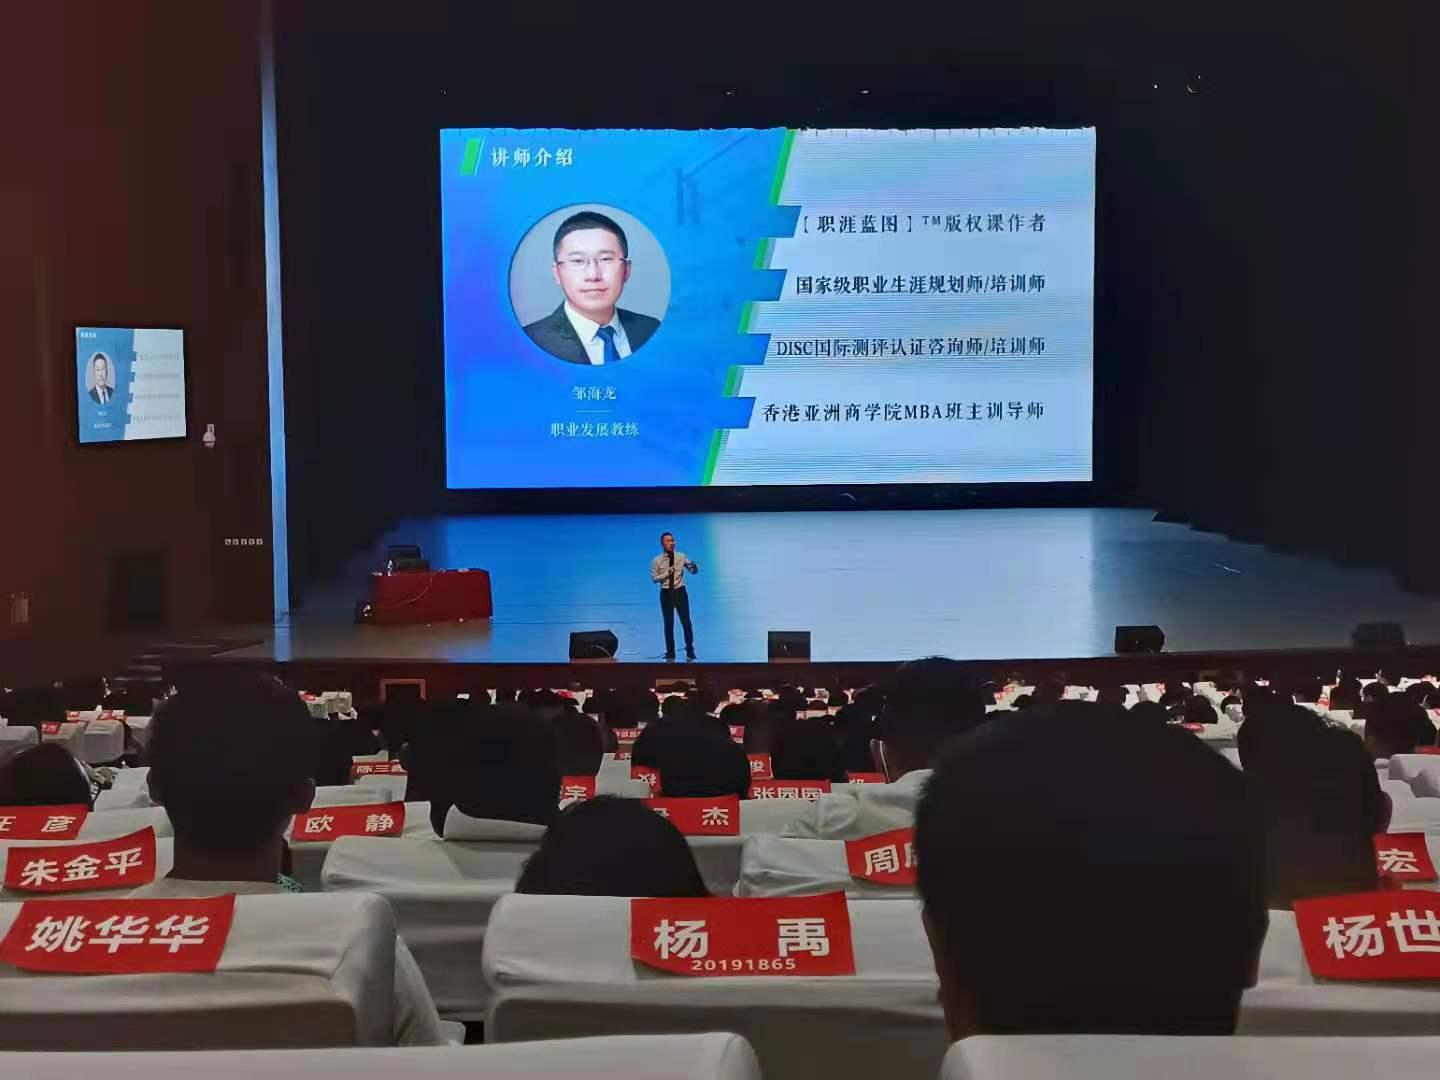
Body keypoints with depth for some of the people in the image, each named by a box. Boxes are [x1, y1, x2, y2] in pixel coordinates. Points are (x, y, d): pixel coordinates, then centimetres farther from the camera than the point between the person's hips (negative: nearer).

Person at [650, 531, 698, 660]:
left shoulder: (681, 556, -1)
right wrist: (667, 573, -18)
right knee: (668, 624, 7)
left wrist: (693, 566, -24)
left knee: (686, 622, 1)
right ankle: (670, 652, 19)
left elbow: (694, 571, -1)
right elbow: (654, 578, -4)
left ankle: (690, 651, 14)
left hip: (680, 592, 1)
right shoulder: (656, 561, -5)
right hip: (666, 593, -1)